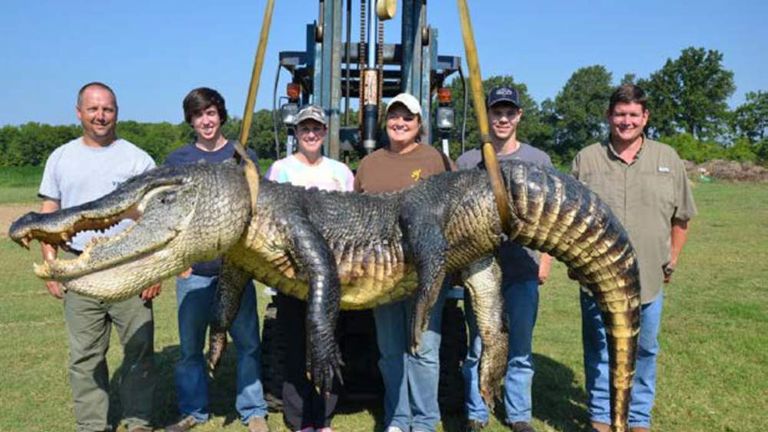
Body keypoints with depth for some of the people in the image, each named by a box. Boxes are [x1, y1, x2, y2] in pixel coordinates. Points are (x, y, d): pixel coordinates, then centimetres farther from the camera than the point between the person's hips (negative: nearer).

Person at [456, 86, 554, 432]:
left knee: (520, 350, 10)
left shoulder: (538, 160, 6)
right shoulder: (467, 162, 4)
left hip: (523, 270, 0)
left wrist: (545, 258, 1)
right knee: (478, 348, 7)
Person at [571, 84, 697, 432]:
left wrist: (671, 261, 9)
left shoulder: (668, 159, 4)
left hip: (649, 279, 2)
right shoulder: (586, 159, 1)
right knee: (600, 352, 9)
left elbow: (681, 217, 11)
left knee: (645, 351, 14)